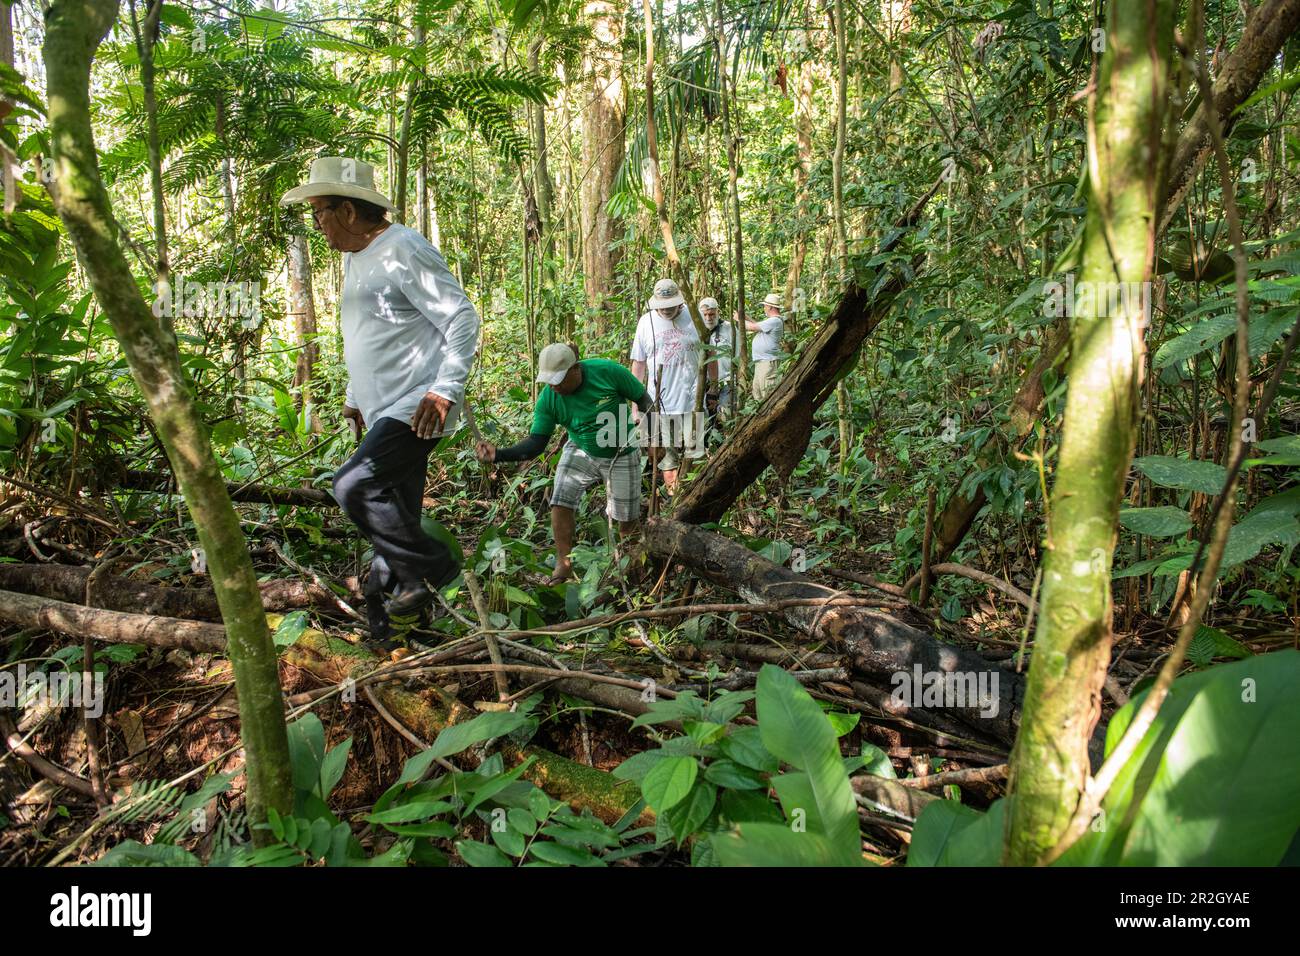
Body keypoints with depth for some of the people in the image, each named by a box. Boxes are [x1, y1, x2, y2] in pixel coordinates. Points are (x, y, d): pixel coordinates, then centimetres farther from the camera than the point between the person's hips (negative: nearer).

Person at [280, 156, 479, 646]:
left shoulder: (405, 251, -12)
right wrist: (354, 396, 30)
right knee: (395, 511, 10)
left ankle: (432, 567, -4)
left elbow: (462, 319, -17)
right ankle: (387, 632, 19)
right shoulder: (354, 257, 19)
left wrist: (445, 389, -24)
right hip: (384, 411, 10)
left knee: (354, 485, -21)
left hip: (417, 409, -9)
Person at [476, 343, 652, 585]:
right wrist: (498, 454, -34)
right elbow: (536, 443, -19)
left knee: (626, 519, 4)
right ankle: (564, 564, -3)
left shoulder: (607, 371, -26)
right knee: (560, 502, -19)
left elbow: (643, 398, -12)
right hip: (581, 452, 1)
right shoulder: (548, 399, -19)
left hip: (622, 454, -1)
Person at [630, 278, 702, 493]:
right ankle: (672, 495, 19)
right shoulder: (646, 322, 3)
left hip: (692, 402, -1)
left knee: (693, 452, 1)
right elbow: (638, 364, 9)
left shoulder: (694, 317, -1)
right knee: (666, 455, 8)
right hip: (659, 402, 2)